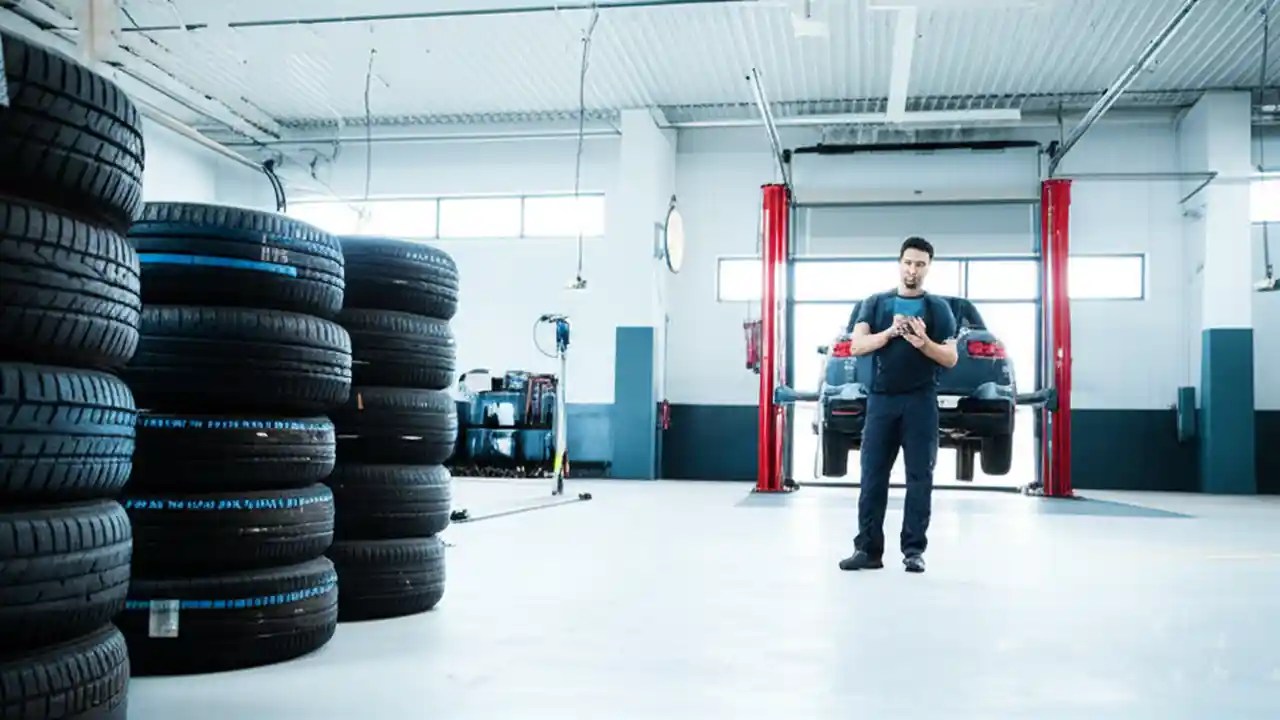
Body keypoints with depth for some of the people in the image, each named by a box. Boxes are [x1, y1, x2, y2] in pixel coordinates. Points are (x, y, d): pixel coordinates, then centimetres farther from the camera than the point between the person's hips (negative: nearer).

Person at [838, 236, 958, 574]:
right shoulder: (875, 303, 12)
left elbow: (950, 359, 4)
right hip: (880, 399, 1)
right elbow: (856, 346, 1)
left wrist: (923, 343, -15)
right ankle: (868, 549, 5)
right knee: (873, 476, 0)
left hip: (921, 401, -1)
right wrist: (890, 332, -15)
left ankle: (914, 550, 6)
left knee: (919, 477, -1)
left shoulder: (938, 308, 9)